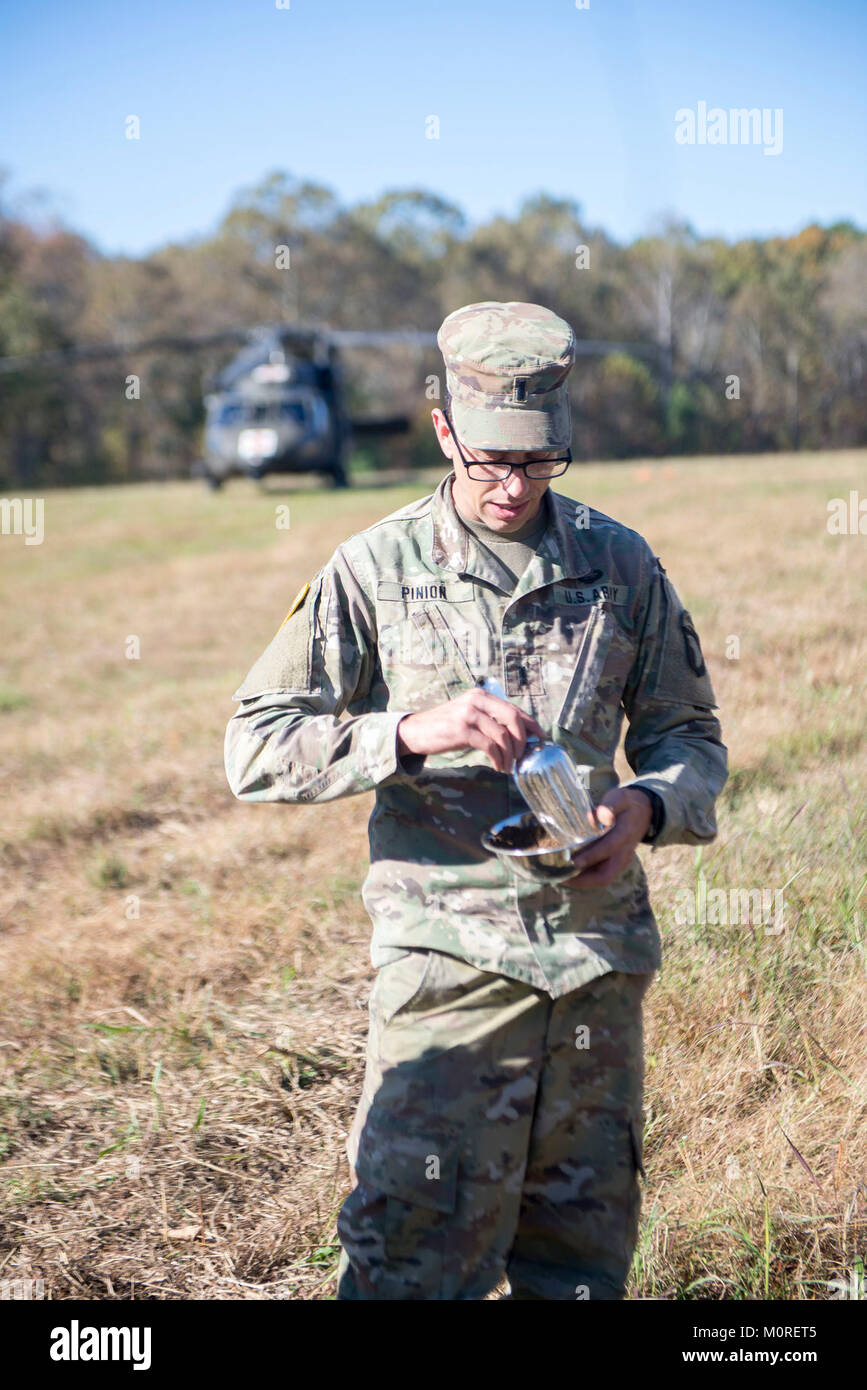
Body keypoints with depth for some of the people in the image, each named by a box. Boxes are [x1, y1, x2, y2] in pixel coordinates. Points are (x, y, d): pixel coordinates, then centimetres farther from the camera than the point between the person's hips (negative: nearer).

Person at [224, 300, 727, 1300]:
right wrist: (410, 732, -19)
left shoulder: (621, 565, 7)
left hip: (601, 955, 3)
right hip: (448, 960, -3)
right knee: (417, 1255, -8)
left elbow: (689, 735, 14)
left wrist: (644, 806, -8)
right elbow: (255, 749, -4)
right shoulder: (376, 570, 0)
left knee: (584, 1263, 11)